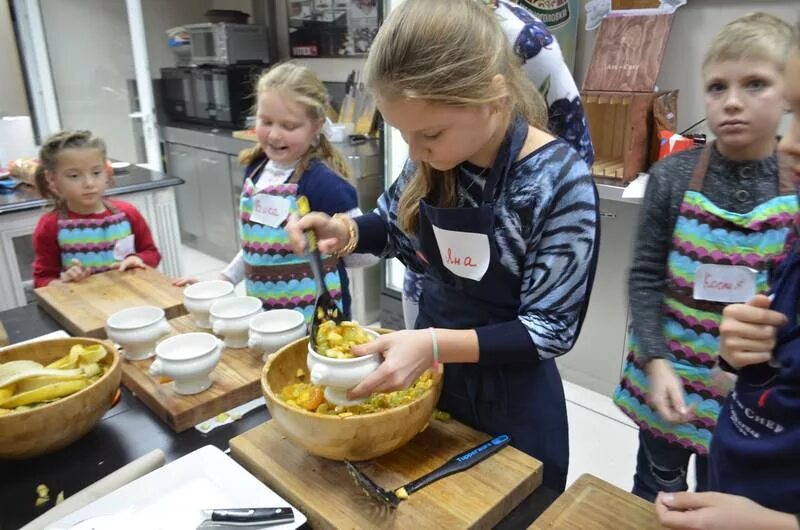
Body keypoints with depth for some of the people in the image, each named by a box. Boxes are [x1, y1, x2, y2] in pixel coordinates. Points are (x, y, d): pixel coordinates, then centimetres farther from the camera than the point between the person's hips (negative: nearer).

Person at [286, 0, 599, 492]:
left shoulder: (562, 182, -26)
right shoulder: (436, 156, -11)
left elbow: (551, 328, -22)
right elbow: (396, 227, 7)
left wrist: (435, 344, -34)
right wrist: (344, 232, -14)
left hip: (510, 401, -5)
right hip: (430, 373, 5)